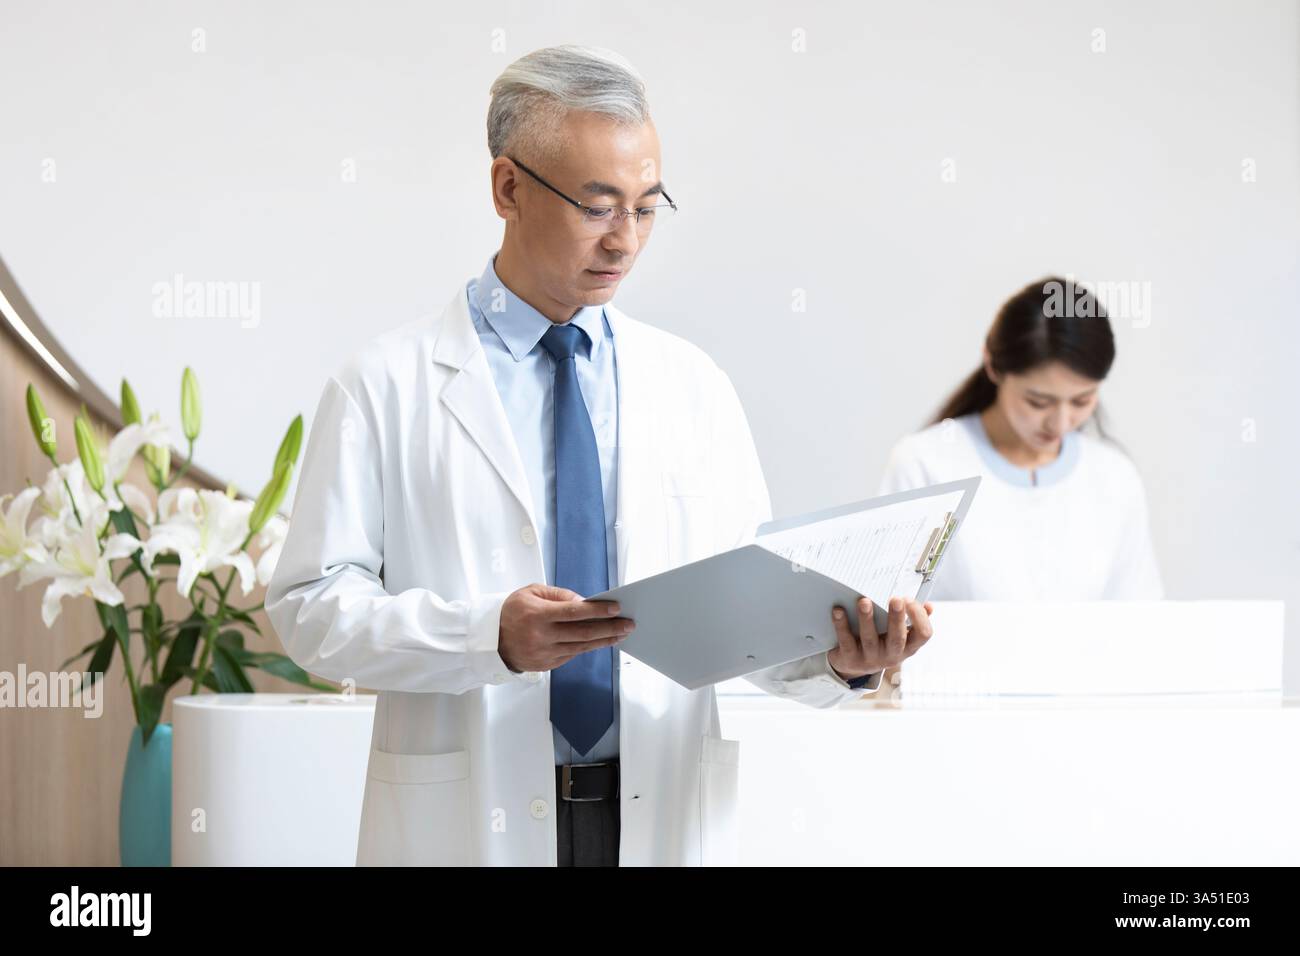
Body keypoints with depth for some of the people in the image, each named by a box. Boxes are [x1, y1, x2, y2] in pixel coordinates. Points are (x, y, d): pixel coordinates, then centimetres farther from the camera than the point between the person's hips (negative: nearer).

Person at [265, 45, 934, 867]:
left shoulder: (695, 386, 7)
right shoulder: (385, 387, -3)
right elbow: (311, 604, -7)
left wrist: (837, 656, -17)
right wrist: (487, 636, -21)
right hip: (472, 825, -2)